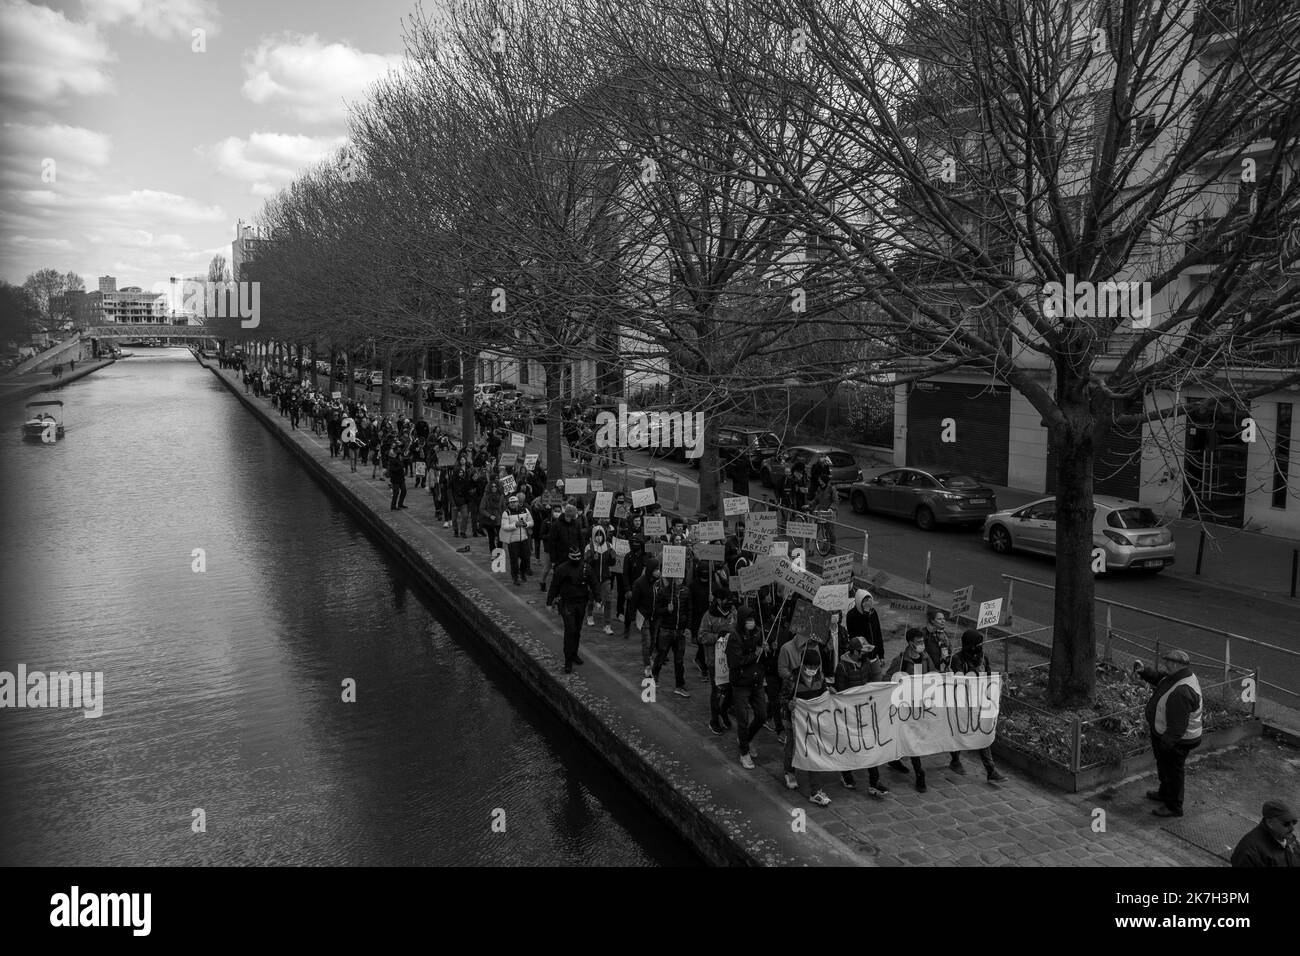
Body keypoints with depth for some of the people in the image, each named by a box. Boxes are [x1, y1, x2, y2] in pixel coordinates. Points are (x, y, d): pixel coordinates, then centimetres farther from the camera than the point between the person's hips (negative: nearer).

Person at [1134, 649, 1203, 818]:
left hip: (1176, 741, -10)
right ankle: (1165, 793, 50)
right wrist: (1143, 671, -3)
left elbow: (1178, 726, -32)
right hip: (1165, 734, 10)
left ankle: (1174, 807, 28)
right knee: (1164, 766, 29)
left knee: (1172, 771, 9)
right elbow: (1158, 677, 15)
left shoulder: (1181, 692, -36)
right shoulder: (1177, 677, -4)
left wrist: (1164, 744, -25)